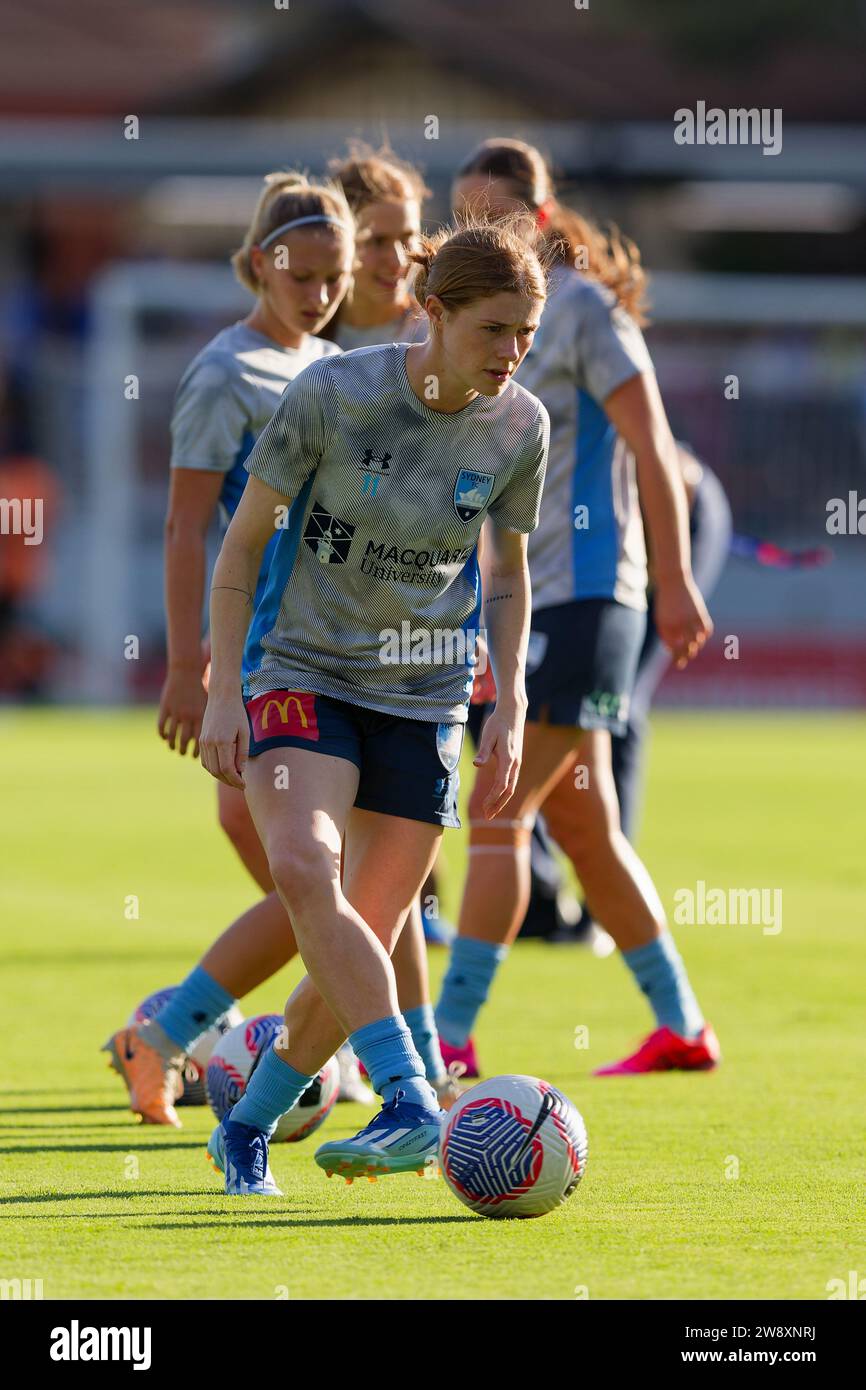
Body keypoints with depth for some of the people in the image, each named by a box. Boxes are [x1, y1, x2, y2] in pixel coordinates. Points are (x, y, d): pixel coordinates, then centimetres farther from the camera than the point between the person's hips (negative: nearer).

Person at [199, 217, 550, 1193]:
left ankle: (248, 1125, 20)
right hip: (299, 671, -3)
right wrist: (224, 691, -10)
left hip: (422, 699, 3)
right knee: (303, 870, -29)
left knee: (365, 943, -1)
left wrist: (511, 706, 3)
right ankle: (412, 1107, -36)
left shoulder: (518, 427, -4)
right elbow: (242, 541, -5)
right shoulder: (333, 395, -14)